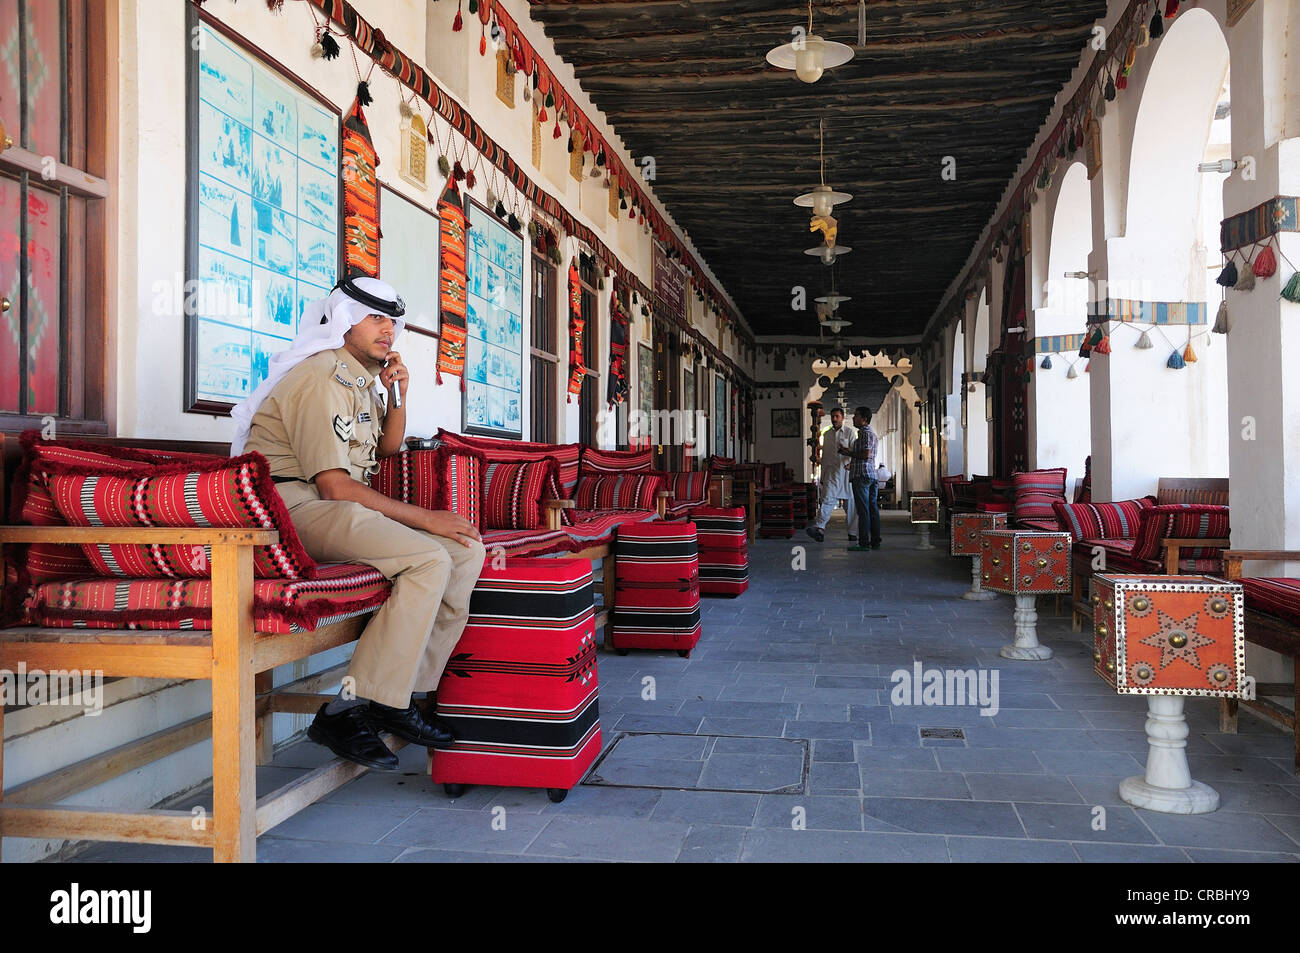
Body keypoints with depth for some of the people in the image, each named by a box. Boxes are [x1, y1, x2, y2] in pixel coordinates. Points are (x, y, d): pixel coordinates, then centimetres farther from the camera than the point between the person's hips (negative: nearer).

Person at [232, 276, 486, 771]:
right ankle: (350, 711, -24)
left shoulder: (361, 377, 18)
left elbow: (387, 448, 29)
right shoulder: (321, 379, -14)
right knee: (429, 560, -28)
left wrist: (398, 395, 9)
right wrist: (425, 517, -18)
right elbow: (334, 486, -21)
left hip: (342, 505, 10)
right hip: (296, 506, -10)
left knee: (467, 550, -3)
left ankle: (401, 696, -3)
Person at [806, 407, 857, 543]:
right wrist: (822, 475, 17)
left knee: (849, 503, 3)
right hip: (831, 472, 2)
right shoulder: (827, 434, 17)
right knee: (827, 499, -13)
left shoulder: (850, 432, 3)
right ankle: (819, 528, -26)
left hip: (847, 471, -2)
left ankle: (852, 532, 12)